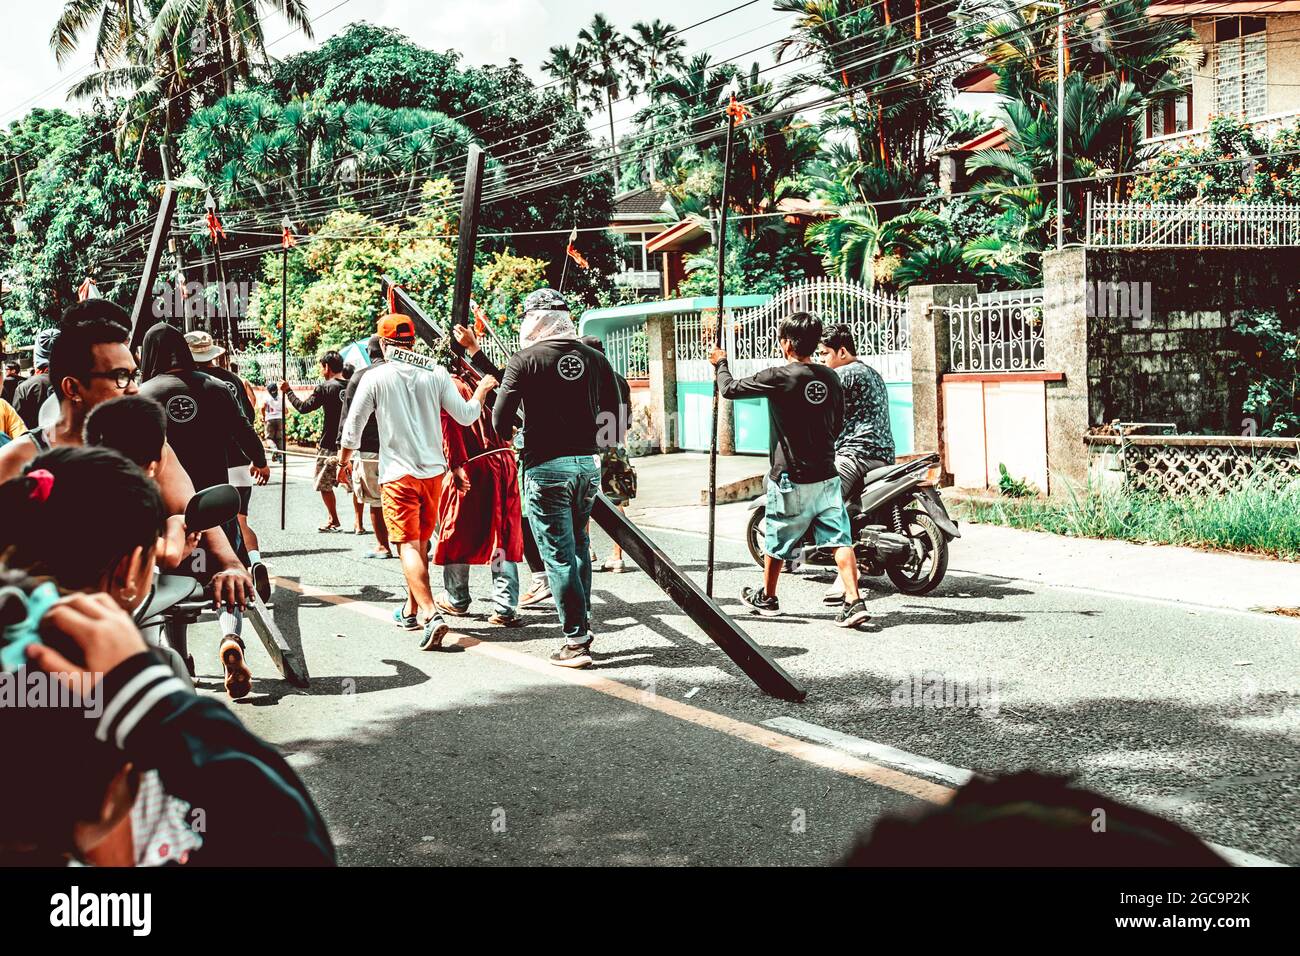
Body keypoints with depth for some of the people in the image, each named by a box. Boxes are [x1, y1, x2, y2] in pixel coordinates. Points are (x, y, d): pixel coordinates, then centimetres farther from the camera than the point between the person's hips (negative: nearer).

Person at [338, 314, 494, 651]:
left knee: (408, 545, -6)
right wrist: (482, 390, 23)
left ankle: (431, 615, -23)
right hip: (433, 470, 4)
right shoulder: (435, 374, 0)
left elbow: (353, 425, 0)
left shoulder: (376, 377, -7)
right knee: (420, 541, 18)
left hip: (398, 474, -4)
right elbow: (465, 416, 5)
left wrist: (344, 460, 17)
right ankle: (412, 610, 30)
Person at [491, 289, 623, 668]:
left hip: (546, 466, -5)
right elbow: (613, 420, 8)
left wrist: (514, 434, 12)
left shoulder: (524, 360, -8)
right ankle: (583, 625, 25)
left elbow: (500, 423, -9)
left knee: (558, 554, 0)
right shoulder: (595, 358, 6)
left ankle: (576, 640, 0)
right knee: (578, 544, 20)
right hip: (588, 463, 5)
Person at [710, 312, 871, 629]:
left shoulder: (778, 377, -15)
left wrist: (721, 363, 13)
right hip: (827, 475, 4)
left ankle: (766, 597, 32)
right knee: (840, 540, 1)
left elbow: (729, 389, -6)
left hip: (791, 478, -4)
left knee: (777, 541, 14)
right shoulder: (830, 378, 3)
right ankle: (854, 601, -9)